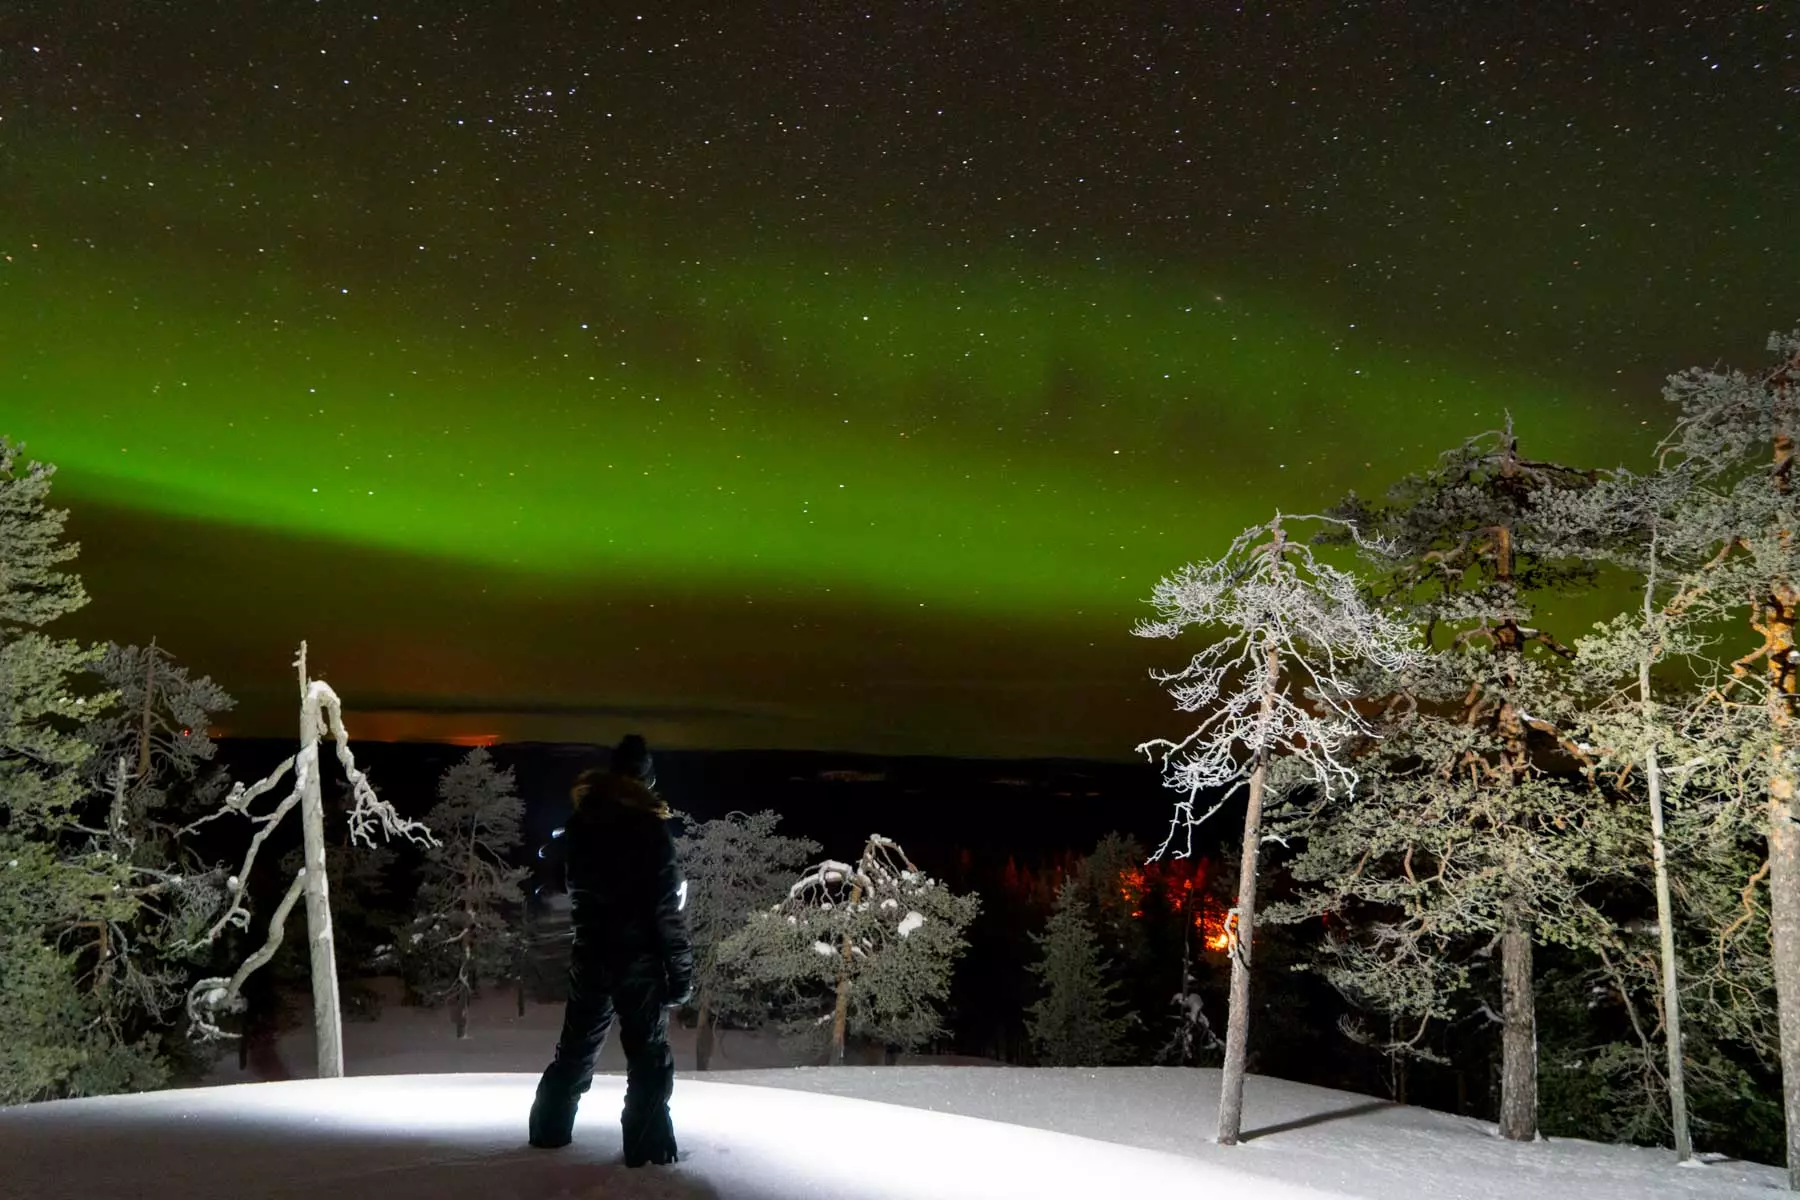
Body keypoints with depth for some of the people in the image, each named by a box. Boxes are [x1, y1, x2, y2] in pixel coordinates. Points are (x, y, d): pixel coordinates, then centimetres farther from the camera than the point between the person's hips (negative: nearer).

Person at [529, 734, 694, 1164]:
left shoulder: (579, 822, 5)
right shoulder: (649, 826, -14)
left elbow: (565, 888, 14)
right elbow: (666, 906, -15)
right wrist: (680, 965, -11)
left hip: (589, 955, 6)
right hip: (639, 958, -6)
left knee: (576, 1046, 20)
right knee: (648, 1053, 2)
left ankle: (549, 1127, 29)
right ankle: (646, 1144, 2)